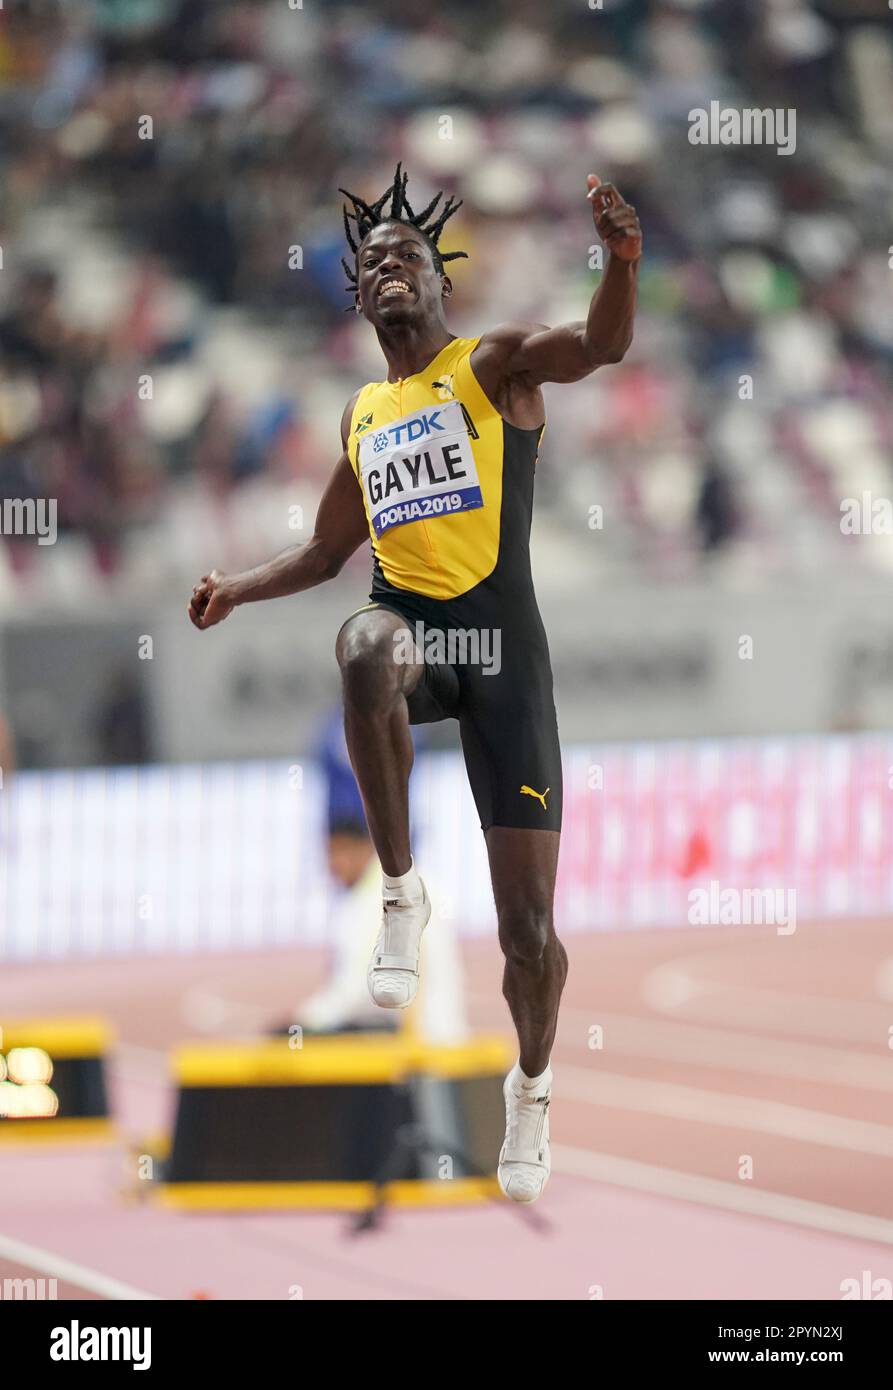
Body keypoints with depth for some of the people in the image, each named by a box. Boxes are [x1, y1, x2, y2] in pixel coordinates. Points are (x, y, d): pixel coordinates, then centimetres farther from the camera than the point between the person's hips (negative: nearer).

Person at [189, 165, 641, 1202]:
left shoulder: (495, 364, 3)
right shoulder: (362, 415, 18)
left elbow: (600, 346, -18)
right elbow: (327, 551, 30)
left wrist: (621, 265, -38)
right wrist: (234, 591, 16)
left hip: (501, 637, -3)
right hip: (410, 621, 3)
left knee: (527, 918, -2)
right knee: (365, 648, -40)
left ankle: (530, 1087, 26)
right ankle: (400, 894, -26)